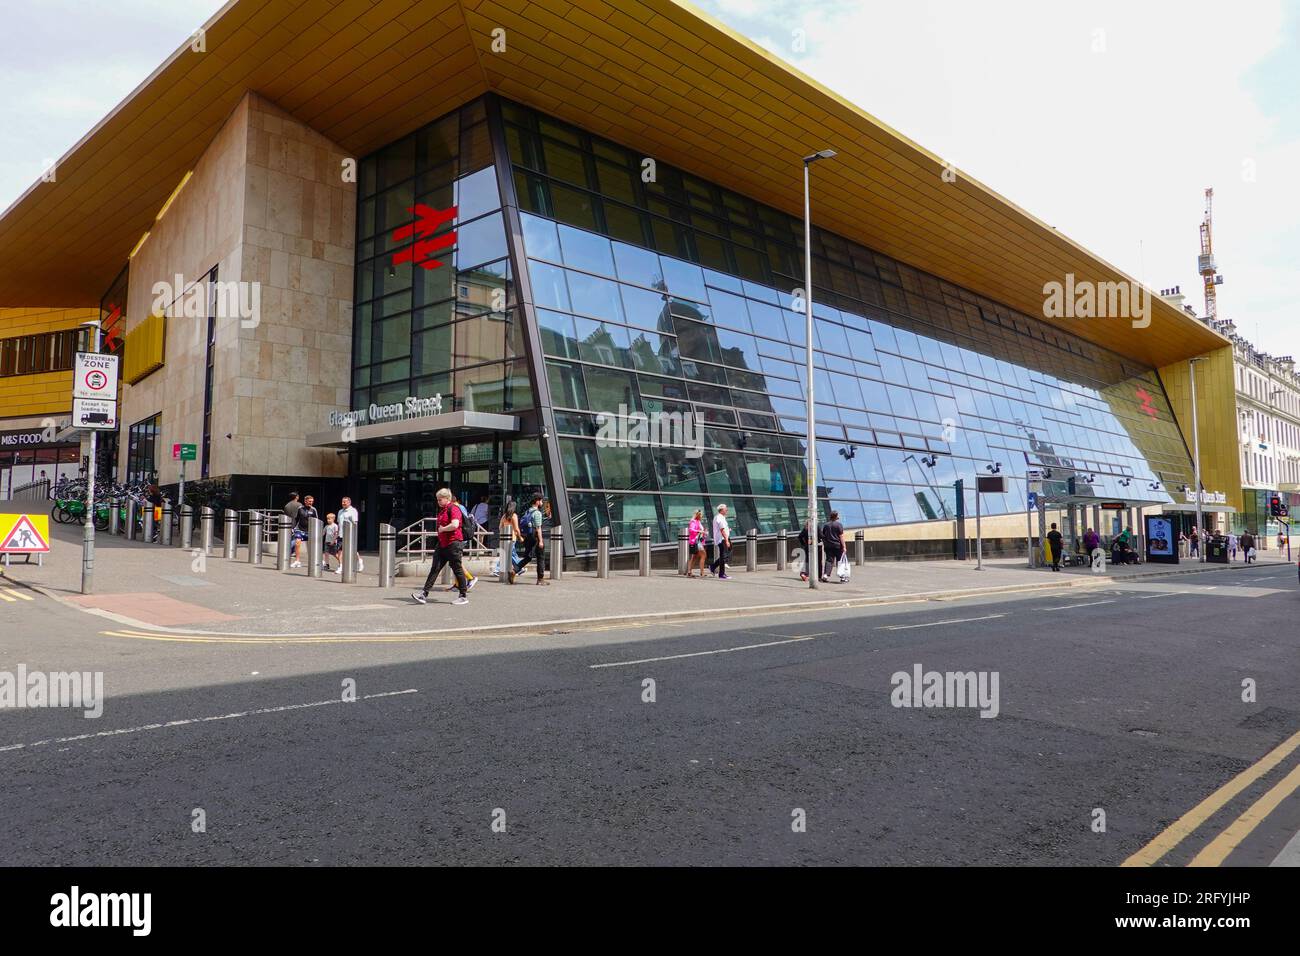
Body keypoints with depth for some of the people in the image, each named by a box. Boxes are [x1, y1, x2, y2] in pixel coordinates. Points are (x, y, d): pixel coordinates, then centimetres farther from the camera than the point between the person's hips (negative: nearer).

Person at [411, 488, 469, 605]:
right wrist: (440, 530, 15)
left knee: (457, 569, -1)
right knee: (435, 568, 3)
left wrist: (442, 529, -14)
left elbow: (454, 525, -27)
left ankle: (463, 597, 8)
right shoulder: (441, 510, 17)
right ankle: (424, 594, -1)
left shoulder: (453, 509, -12)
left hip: (453, 543, -9)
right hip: (442, 544, 9)